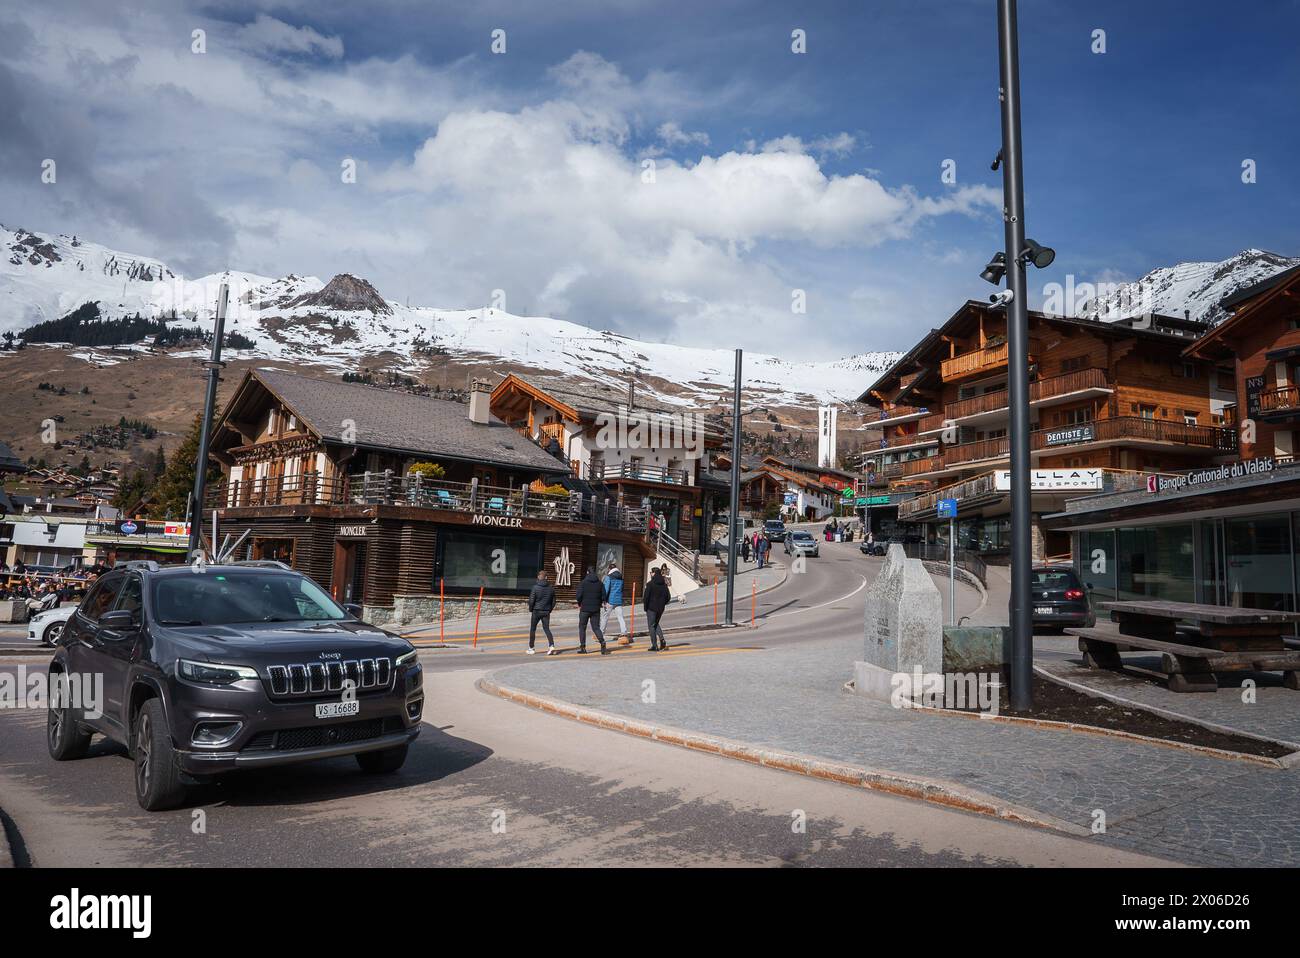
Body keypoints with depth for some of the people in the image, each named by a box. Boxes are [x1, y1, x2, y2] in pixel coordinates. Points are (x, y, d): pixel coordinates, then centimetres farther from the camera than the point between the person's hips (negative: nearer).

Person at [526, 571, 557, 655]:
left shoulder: (535, 587, -11)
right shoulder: (551, 588, 2)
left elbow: (531, 600, -12)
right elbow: (553, 601, 7)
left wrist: (530, 609, 4)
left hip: (536, 611, -3)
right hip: (546, 612, 3)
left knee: (532, 629, 11)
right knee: (546, 628, 6)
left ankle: (531, 648, 16)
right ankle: (551, 645, -14)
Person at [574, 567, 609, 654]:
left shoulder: (583, 583, -8)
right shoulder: (600, 583, 2)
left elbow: (578, 595, -14)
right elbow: (603, 597, -1)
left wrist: (579, 604, 5)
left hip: (585, 609, -3)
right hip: (596, 609, 3)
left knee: (582, 627, 11)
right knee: (596, 628, 9)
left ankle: (583, 647, 10)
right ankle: (603, 643, -11)